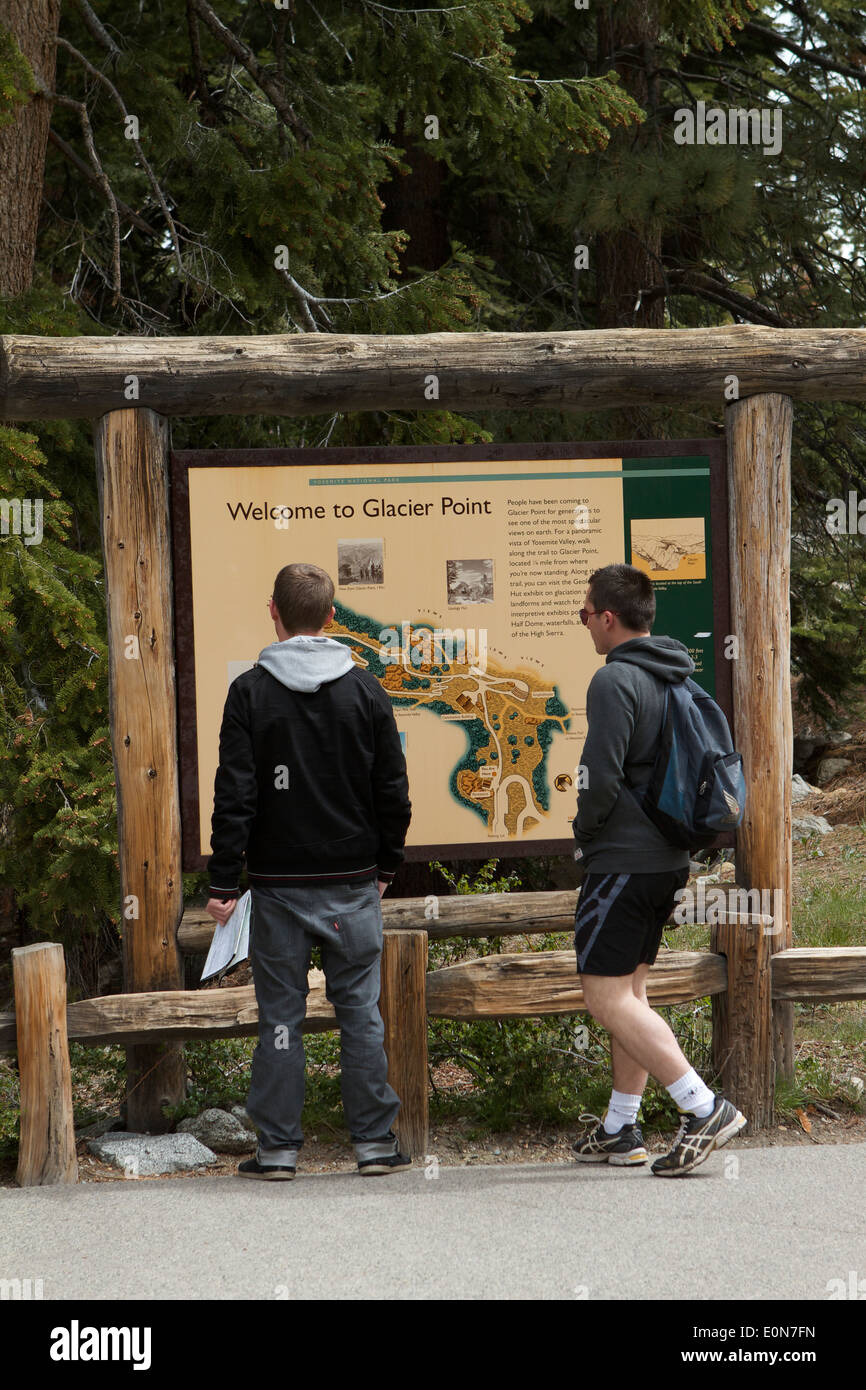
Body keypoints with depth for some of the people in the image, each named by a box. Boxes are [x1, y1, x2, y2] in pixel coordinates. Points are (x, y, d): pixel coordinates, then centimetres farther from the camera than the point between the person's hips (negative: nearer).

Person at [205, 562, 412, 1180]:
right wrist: (387, 863, 17)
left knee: (280, 1013, 4)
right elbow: (393, 789, 4)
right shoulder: (365, 689, 1)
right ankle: (375, 1141, 9)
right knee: (360, 1009, 7)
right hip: (353, 882, 1)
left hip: (278, 885, -1)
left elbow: (234, 795, -7)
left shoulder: (250, 691, -4)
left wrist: (224, 881, -3)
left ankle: (278, 1147, 6)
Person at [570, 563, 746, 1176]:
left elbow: (601, 779, -21)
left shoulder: (615, 680, -16)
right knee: (630, 993, 15)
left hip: (623, 861, -9)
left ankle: (705, 1108, -15)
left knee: (607, 998, -7)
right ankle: (621, 1130, 20)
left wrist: (586, 833, -3)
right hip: (668, 860, 9)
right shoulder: (680, 680, 12)